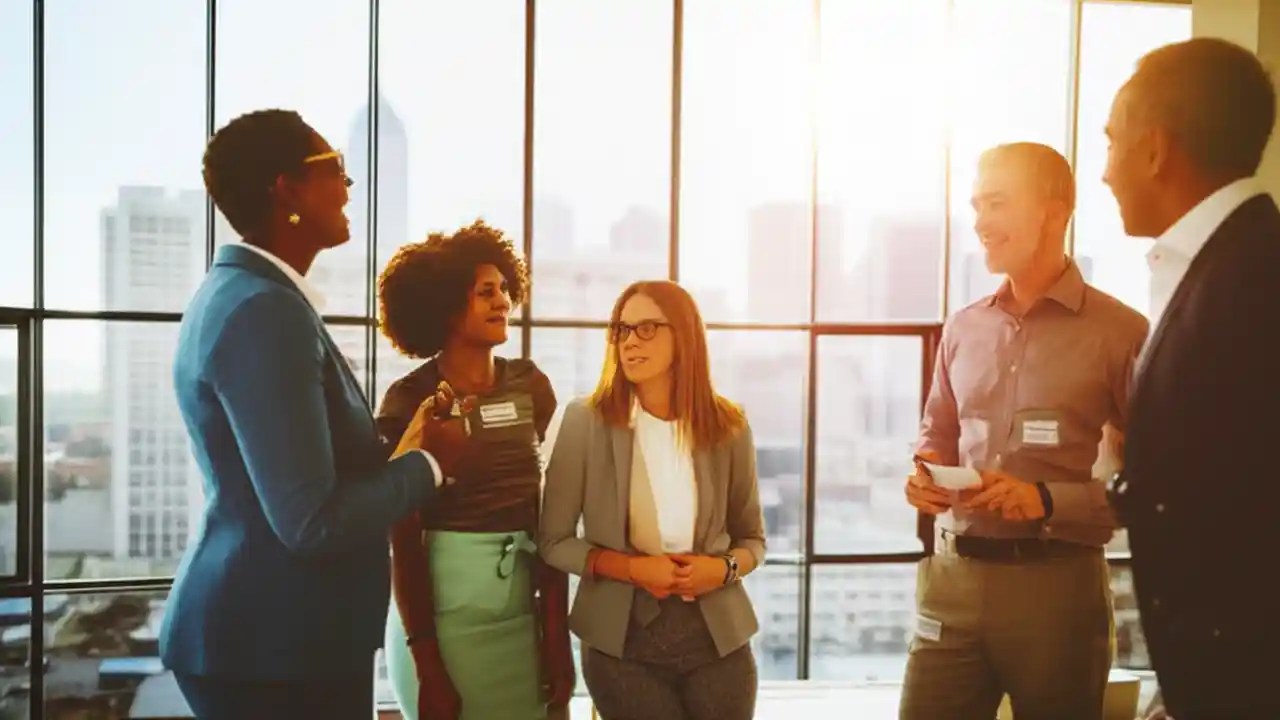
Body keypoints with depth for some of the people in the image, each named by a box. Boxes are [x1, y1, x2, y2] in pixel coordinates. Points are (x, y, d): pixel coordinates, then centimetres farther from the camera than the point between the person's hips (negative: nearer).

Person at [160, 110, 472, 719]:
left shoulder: (244, 293, 9)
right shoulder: (266, 310, -23)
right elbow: (312, 523, -26)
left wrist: (401, 457, 16)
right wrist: (428, 461, -13)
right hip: (274, 644, -10)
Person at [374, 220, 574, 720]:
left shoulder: (531, 385, 3)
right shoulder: (409, 400, -7)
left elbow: (553, 512, 2)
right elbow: (403, 540, -8)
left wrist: (558, 631, -1)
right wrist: (427, 664, -11)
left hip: (526, 610, 4)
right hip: (444, 608, -3)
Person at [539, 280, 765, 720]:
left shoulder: (729, 427, -2)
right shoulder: (586, 422, -8)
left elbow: (752, 538, 9)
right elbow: (553, 541, -4)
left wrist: (724, 568, -11)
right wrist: (631, 568, -16)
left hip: (717, 635, 2)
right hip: (622, 639, -2)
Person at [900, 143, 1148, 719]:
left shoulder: (1120, 332, -6)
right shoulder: (963, 328, 9)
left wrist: (1049, 501, -17)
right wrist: (924, 477, -1)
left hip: (1058, 584, -3)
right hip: (954, 577, 4)